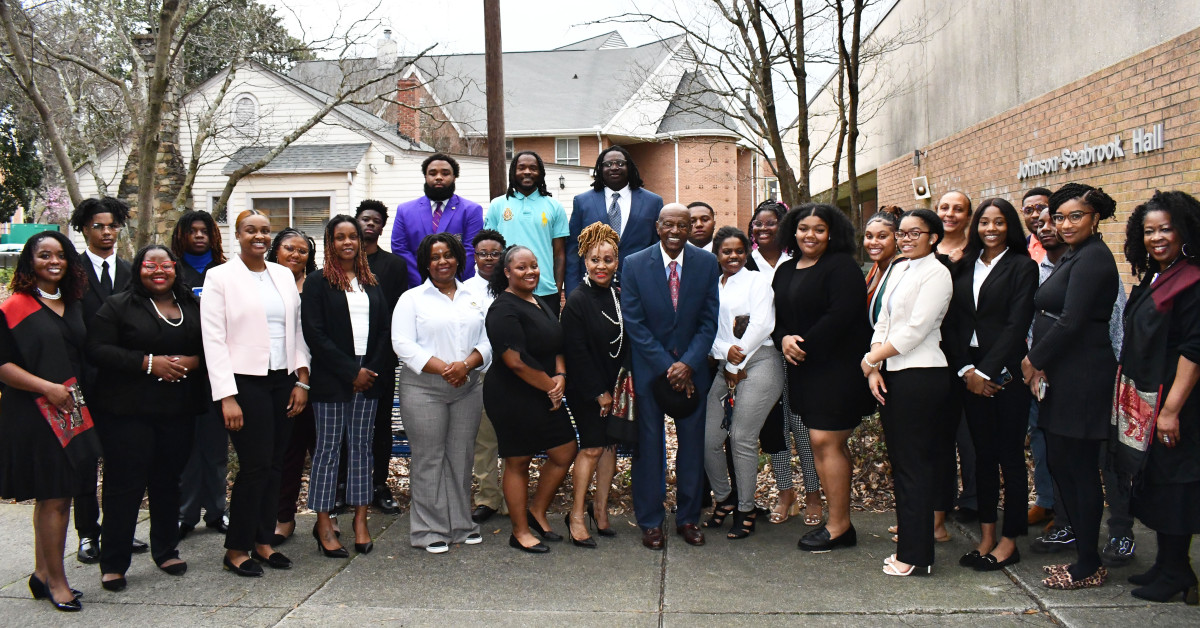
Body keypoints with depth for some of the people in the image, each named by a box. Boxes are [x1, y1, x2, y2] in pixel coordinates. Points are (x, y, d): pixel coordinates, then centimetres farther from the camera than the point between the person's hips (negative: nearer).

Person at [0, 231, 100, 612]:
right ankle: (56, 581, 7)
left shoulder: (72, 305, 14)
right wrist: (47, 387, -21)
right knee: (53, 498, -3)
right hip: (33, 414, -7)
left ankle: (42, 573, 23)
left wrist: (79, 398, 14)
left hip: (71, 412, 7)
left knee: (57, 497, 12)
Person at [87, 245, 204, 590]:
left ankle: (166, 550, 27)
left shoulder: (193, 306, 11)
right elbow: (98, 349, -10)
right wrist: (149, 362, -18)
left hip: (179, 411, 4)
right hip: (128, 411, -4)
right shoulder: (118, 306, -1)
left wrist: (193, 361, -9)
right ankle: (113, 564, 10)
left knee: (168, 481, 13)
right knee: (125, 485, -1)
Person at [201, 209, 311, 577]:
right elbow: (213, 340, -7)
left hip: (282, 381, 5)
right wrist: (227, 397, -13)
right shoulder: (220, 277, -3)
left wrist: (301, 380, 6)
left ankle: (263, 541, 20)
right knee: (255, 465, -6)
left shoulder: (283, 275, 12)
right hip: (245, 382, -5)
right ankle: (236, 548, 9)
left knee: (273, 465, 8)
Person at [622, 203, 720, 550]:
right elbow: (634, 323, -6)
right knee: (649, 443, 2)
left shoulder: (707, 263, 1)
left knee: (692, 442, 6)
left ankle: (688, 517, 20)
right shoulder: (634, 265, -4)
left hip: (691, 367, 2)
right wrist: (667, 367, -11)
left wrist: (688, 363, -12)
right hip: (649, 367, -1)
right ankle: (650, 521, 14)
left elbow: (709, 320, 0)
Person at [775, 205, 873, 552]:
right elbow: (778, 315, 15)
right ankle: (839, 520, 17)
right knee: (831, 443, 11)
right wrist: (784, 339, -6)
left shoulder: (841, 266, -8)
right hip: (803, 368, 7)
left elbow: (841, 315, -18)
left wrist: (804, 344, -14)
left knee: (825, 441, -9)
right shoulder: (786, 270, 14)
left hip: (837, 365, -7)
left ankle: (838, 526, 1)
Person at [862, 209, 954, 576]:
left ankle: (916, 556, 5)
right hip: (891, 375, 8)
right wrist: (874, 369, 1)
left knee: (914, 464, -4)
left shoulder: (936, 274, -9)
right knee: (899, 462, 13)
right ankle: (908, 543, 23)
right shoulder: (897, 270, 16)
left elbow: (915, 330, -15)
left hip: (920, 376, -8)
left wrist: (871, 358, -8)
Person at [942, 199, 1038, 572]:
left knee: (1010, 456, 2)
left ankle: (1009, 541, 11)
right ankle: (986, 536, 18)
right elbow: (953, 323, 7)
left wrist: (987, 372, -14)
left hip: (1004, 373, -5)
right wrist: (965, 370, -4)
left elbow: (1017, 324, -10)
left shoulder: (1022, 266, -2)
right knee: (982, 454, 10)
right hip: (971, 373, 5)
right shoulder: (965, 267, 12)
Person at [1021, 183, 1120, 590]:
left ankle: (1089, 567, 9)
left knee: (1077, 466, -2)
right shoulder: (1072, 258, 16)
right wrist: (1039, 367, 2)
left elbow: (1071, 322, -20)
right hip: (1060, 377, 10)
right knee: (1059, 463, 13)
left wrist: (1034, 362, -9)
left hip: (1082, 379, -10)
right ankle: (1083, 551, 23)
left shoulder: (1093, 258, -14)